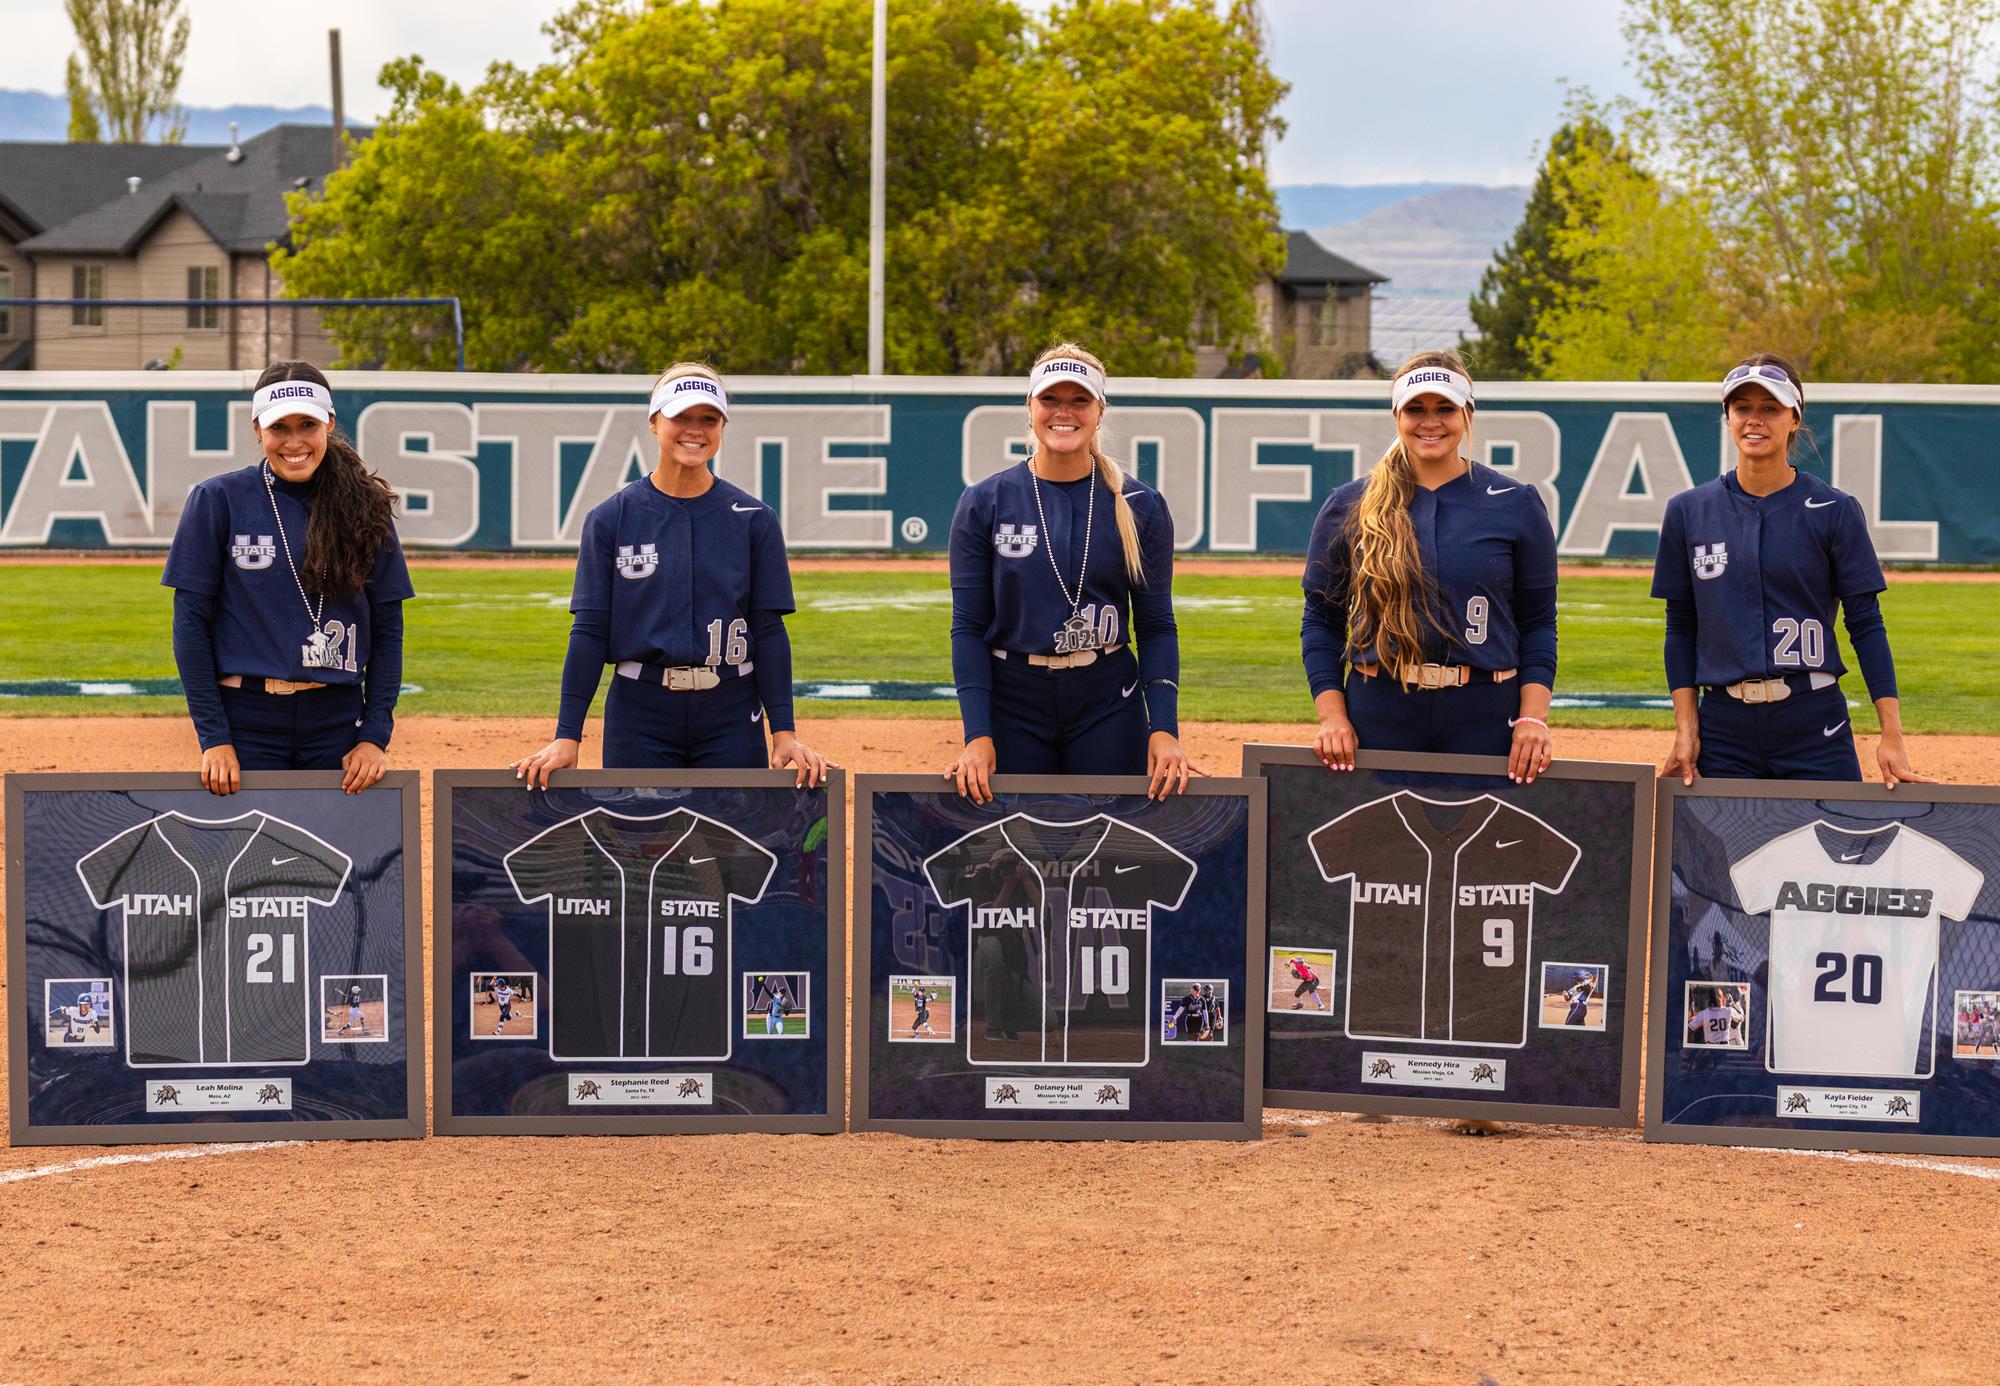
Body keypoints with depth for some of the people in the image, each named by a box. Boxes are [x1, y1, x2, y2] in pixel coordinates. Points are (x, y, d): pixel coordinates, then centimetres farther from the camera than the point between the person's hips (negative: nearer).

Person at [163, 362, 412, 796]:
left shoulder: (363, 506, 5)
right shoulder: (217, 500, -1)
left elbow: (387, 628, 7)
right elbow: (192, 622, -1)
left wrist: (376, 736, -1)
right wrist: (212, 737, -7)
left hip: (338, 722, 2)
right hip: (248, 722, -2)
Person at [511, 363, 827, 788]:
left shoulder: (753, 519, 3)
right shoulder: (611, 518, 1)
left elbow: (769, 630, 2)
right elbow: (589, 631, 0)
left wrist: (784, 733, -5)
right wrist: (567, 737, -6)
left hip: (731, 715, 0)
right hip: (639, 712, 0)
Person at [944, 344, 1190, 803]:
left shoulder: (1141, 506, 2)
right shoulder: (984, 503, 0)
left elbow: (1156, 627, 2)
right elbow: (968, 628, -1)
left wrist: (1164, 729, -9)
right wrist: (978, 735, -10)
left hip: (1110, 707, 0)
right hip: (1013, 706, 0)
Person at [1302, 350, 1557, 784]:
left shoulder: (1516, 504, 5)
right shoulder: (1347, 506, 7)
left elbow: (1537, 623, 6)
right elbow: (1320, 621, 9)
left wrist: (1533, 718, -5)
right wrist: (1332, 714, -2)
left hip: (1485, 717, 0)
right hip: (1378, 714, 1)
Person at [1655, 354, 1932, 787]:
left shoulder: (1835, 511, 0)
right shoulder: (1687, 511, 6)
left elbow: (1866, 624, 0)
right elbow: (1681, 627, 9)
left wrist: (1892, 735, -7)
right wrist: (1686, 730, 1)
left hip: (1815, 725, -2)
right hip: (1723, 727, 2)